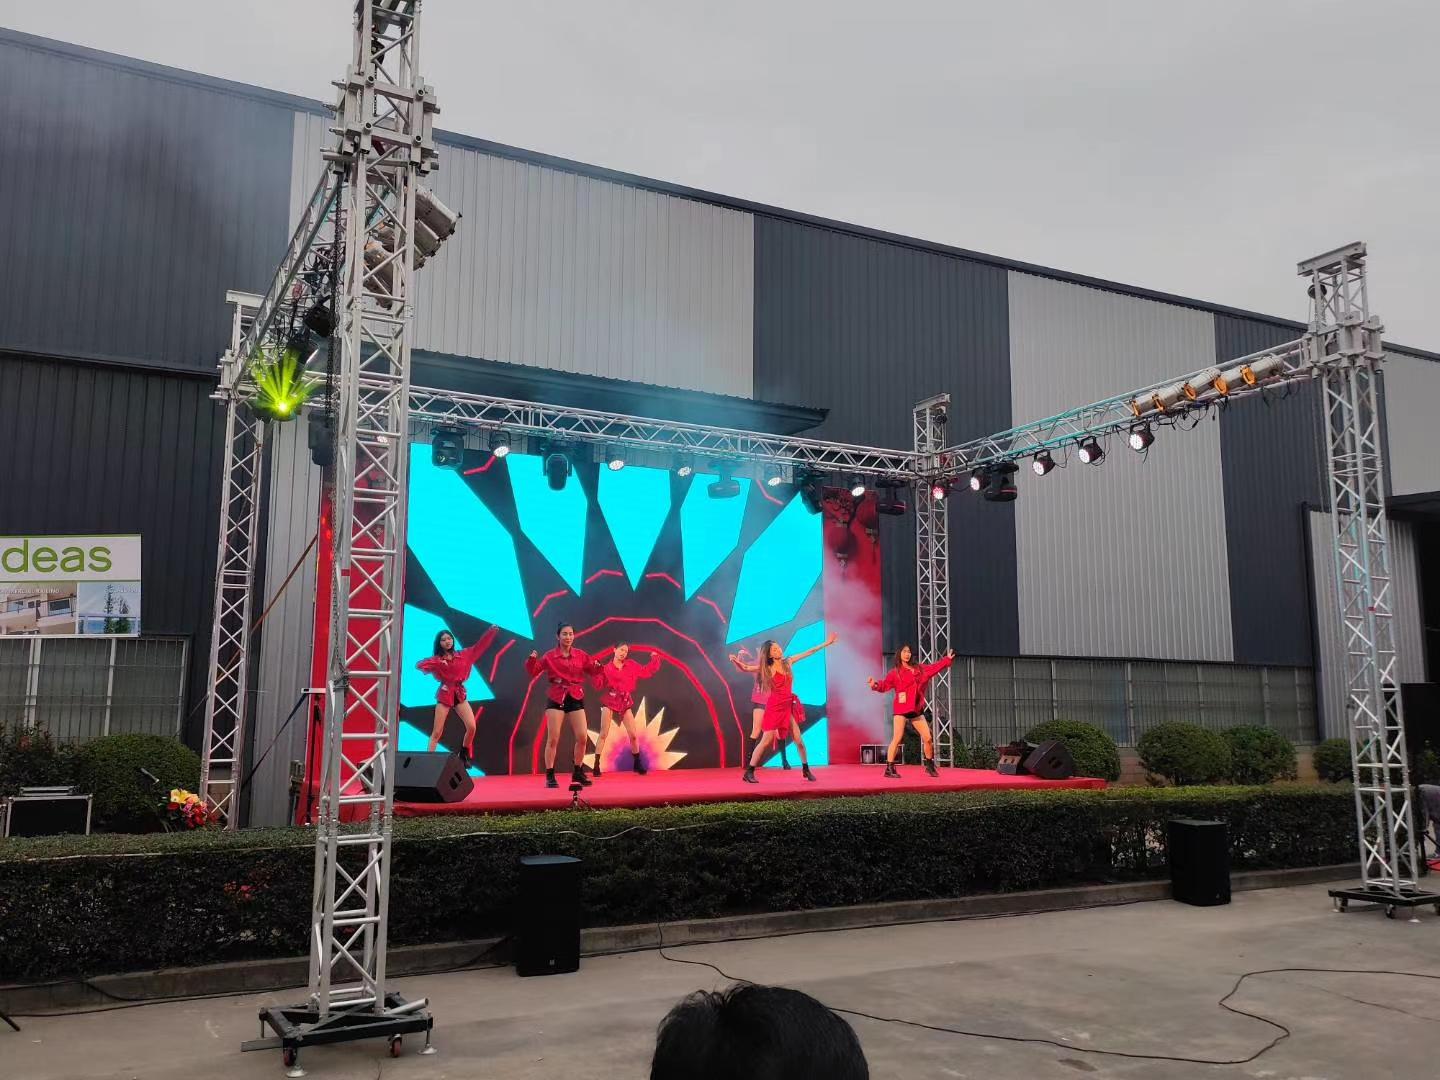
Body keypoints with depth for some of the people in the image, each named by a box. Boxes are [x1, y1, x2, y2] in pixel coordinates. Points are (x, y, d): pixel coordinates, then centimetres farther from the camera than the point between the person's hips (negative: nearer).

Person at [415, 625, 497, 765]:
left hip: (460, 694, 2)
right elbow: (419, 665, -12)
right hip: (444, 695, -2)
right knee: (437, 732, -4)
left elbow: (479, 646, 9)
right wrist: (437, 664, -22)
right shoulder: (436, 659, 0)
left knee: (471, 727, -9)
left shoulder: (463, 655, 7)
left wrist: (491, 632, 1)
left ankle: (464, 755, 12)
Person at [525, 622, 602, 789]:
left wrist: (597, 666, -14)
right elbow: (533, 672, -3)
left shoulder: (581, 655, 5)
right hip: (556, 699, -3)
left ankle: (578, 773, 19)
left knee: (582, 738, 1)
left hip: (576, 698, 3)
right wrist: (532, 659, -21)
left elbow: (592, 671, 7)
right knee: (553, 738, -4)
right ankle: (550, 776, 4)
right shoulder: (549, 656, -2)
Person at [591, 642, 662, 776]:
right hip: (610, 701, -3)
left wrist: (654, 659, 5)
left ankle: (637, 764, 19)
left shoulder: (631, 666, 8)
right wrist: (597, 671, -20)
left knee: (633, 735, 4)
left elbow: (646, 671, 12)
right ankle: (596, 765, -3)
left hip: (625, 702, 3)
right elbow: (599, 685, -8)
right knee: (604, 734, -7)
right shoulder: (606, 668, -1)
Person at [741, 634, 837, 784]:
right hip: (774, 707, -4)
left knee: (799, 740, 3)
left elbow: (809, 652, 12)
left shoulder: (788, 662, 6)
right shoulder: (767, 669, -7)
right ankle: (748, 773, 1)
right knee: (766, 741, -6)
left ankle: (806, 770, 20)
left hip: (788, 706, 4)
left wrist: (826, 643, 15)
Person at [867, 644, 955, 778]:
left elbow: (934, 667, 24)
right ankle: (889, 768, -9)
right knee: (897, 739, -12)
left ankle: (930, 765, 27)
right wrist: (875, 684, -28)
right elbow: (885, 685, -9)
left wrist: (947, 659, 23)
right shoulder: (895, 672, -1)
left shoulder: (920, 669, 13)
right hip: (901, 708, -5)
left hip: (916, 709, 5)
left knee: (928, 739, 8)